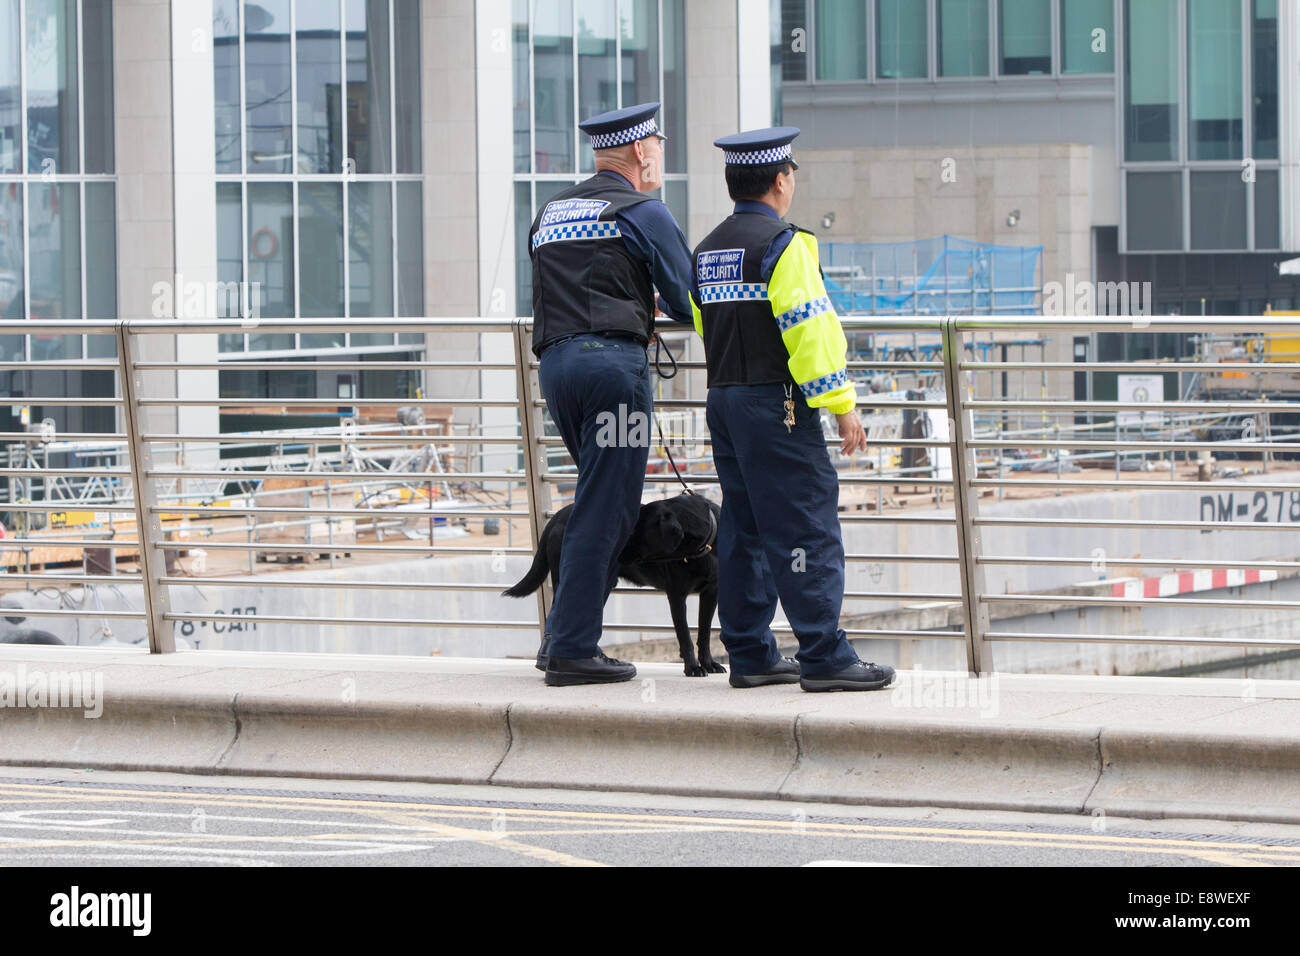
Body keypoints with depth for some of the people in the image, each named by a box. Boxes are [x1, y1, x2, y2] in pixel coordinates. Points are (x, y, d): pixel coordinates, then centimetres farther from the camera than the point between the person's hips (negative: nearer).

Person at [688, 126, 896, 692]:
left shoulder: (708, 250, 14)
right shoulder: (782, 243, -12)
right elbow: (809, 328, -17)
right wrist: (841, 405, -15)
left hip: (722, 400, 9)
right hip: (777, 406, -9)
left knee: (745, 531, 11)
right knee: (807, 529, -8)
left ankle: (750, 655, 13)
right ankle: (824, 657, -11)